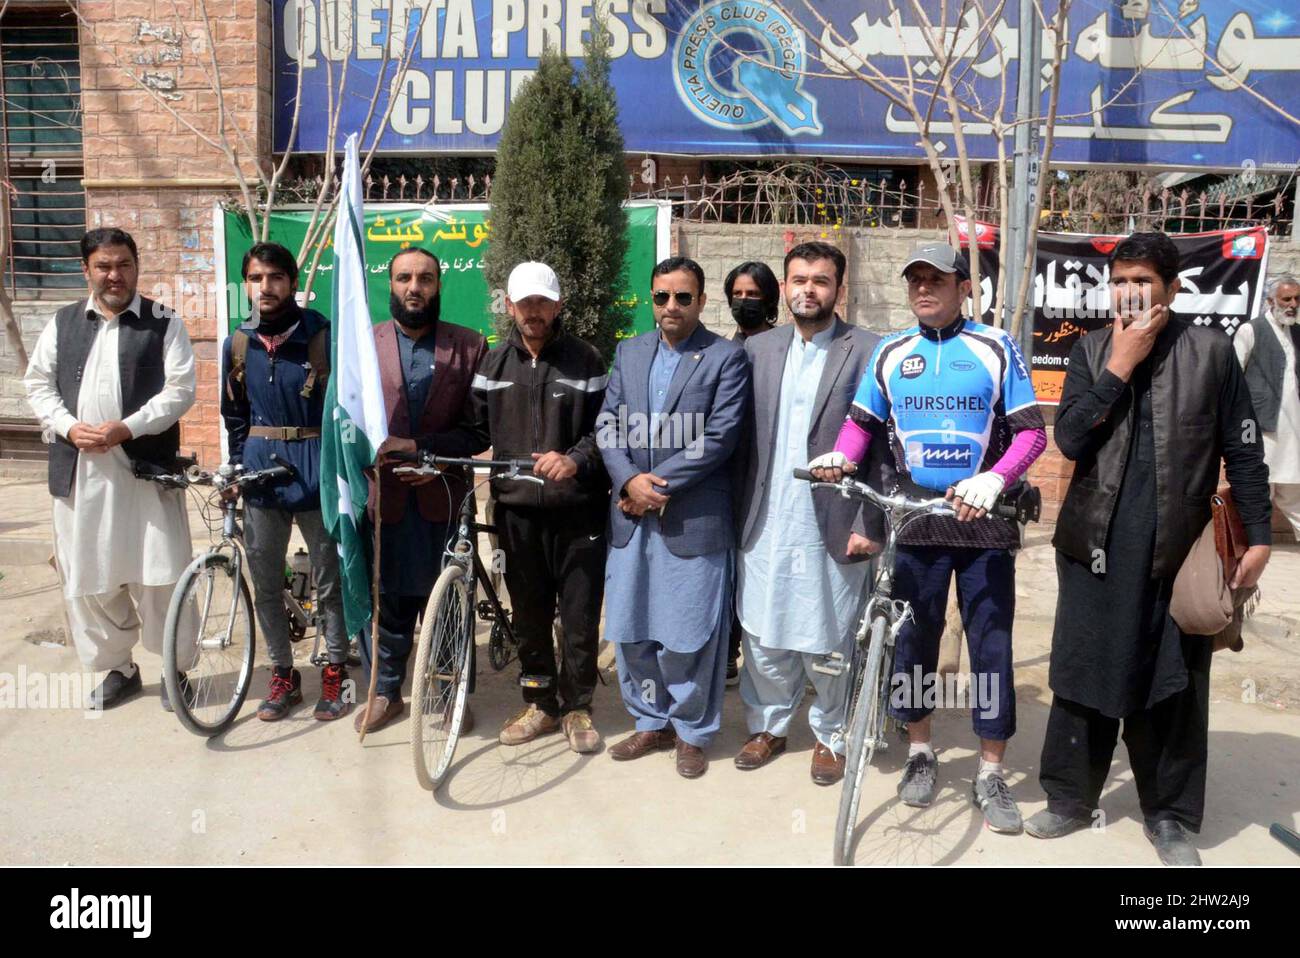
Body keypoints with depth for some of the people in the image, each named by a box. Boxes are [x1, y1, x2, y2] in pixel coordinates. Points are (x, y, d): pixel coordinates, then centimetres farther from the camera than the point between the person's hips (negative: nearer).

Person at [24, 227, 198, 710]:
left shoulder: (164, 323, 2)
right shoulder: (62, 323, 13)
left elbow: (180, 389, -6)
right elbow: (38, 384, 12)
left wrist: (127, 427, -16)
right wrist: (68, 426, -6)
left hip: (146, 468, -4)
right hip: (79, 470, 4)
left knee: (158, 574, -2)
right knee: (88, 576, 10)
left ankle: (175, 667, 14)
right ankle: (117, 667, 26)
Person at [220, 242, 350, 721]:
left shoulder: (323, 337, -7)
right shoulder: (238, 344, 6)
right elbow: (235, 415, 17)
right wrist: (235, 469, 12)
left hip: (316, 468, -4)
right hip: (261, 467, 4)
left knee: (329, 581, 6)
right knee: (265, 584, 9)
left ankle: (335, 672, 21)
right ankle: (283, 675, 24)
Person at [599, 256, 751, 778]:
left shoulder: (726, 357, -4)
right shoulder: (629, 351, 12)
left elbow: (719, 438, -12)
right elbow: (608, 424, 7)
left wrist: (658, 486, -13)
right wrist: (630, 480, -10)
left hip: (693, 518, -5)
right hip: (631, 514, 5)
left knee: (688, 635, 4)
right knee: (630, 630, 13)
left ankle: (692, 732, 24)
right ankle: (652, 722, 32)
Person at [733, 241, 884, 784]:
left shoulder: (868, 353, -3)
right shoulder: (758, 350, 9)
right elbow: (743, 438, 8)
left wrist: (870, 526, -9)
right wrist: (738, 514, 4)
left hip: (834, 530, -3)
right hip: (763, 527, 4)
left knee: (829, 645, 8)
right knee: (763, 638, 13)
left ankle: (830, 736, 29)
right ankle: (768, 726, 32)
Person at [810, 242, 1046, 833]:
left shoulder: (995, 348, -1)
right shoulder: (891, 354, 7)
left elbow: (1032, 432, -5)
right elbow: (861, 422, 12)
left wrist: (995, 480, -23)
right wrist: (841, 457, -10)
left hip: (982, 518, -2)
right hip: (914, 516, 2)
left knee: (990, 641, 2)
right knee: (913, 634, 8)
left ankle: (991, 773, 16)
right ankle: (919, 753, 27)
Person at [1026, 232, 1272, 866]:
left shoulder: (1211, 352, 0)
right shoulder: (1091, 351, 4)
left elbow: (1244, 453, 3)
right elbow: (1069, 438, -8)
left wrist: (1257, 537, 0)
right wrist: (1120, 366, -12)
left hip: (1178, 547, -1)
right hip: (1096, 544, 1)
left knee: (1174, 687, 9)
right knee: (1084, 673, 9)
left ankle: (1170, 816, 24)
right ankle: (1070, 797, 23)